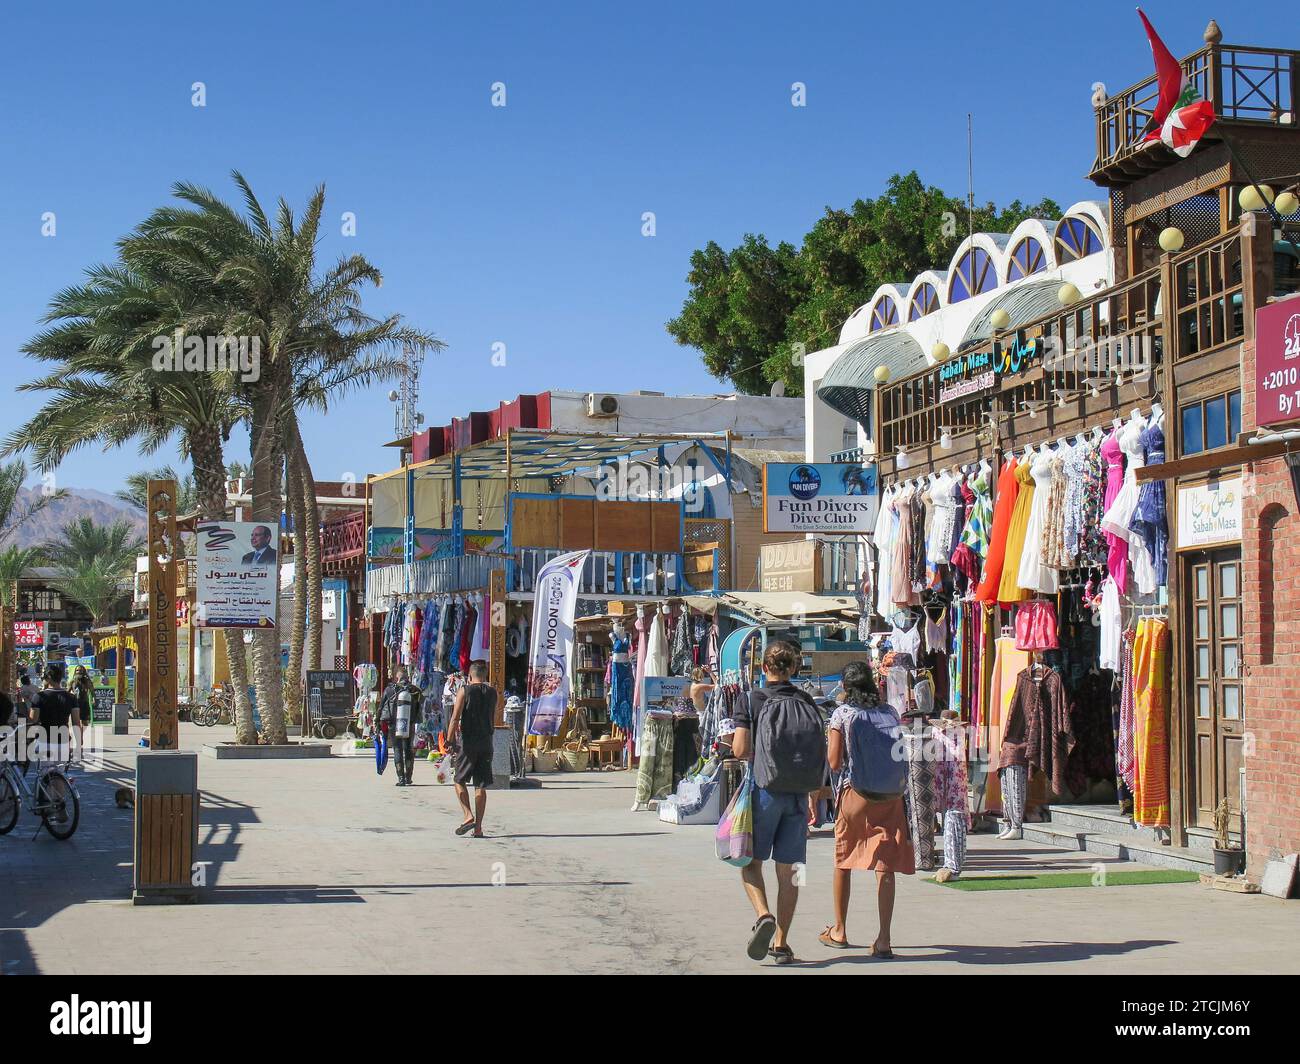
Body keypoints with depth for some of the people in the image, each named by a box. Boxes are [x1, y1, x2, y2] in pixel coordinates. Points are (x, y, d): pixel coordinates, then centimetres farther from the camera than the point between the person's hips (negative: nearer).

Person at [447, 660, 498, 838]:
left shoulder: (465, 691, -4)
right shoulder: (494, 693, 6)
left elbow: (455, 718, -10)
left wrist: (449, 741, -8)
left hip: (467, 742, -3)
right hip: (486, 743, 3)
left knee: (460, 780, 9)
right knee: (481, 786, 5)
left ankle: (468, 816, -9)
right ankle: (478, 827, 3)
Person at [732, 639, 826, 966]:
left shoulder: (751, 700, -4)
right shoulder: (808, 703, 6)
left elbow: (740, 749, -12)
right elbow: (822, 752, 6)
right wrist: (812, 797, 16)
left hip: (764, 791, -3)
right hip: (799, 795, 3)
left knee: (750, 860, 10)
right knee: (788, 870, 8)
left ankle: (763, 914, -16)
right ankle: (781, 943, 9)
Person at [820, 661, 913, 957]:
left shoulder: (843, 714, -4)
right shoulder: (890, 712, 6)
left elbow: (835, 763, -6)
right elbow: (900, 754, 12)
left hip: (856, 794, -2)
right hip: (891, 796, 2)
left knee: (843, 861, 15)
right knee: (885, 866, 0)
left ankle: (839, 931, 25)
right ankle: (883, 939, -8)